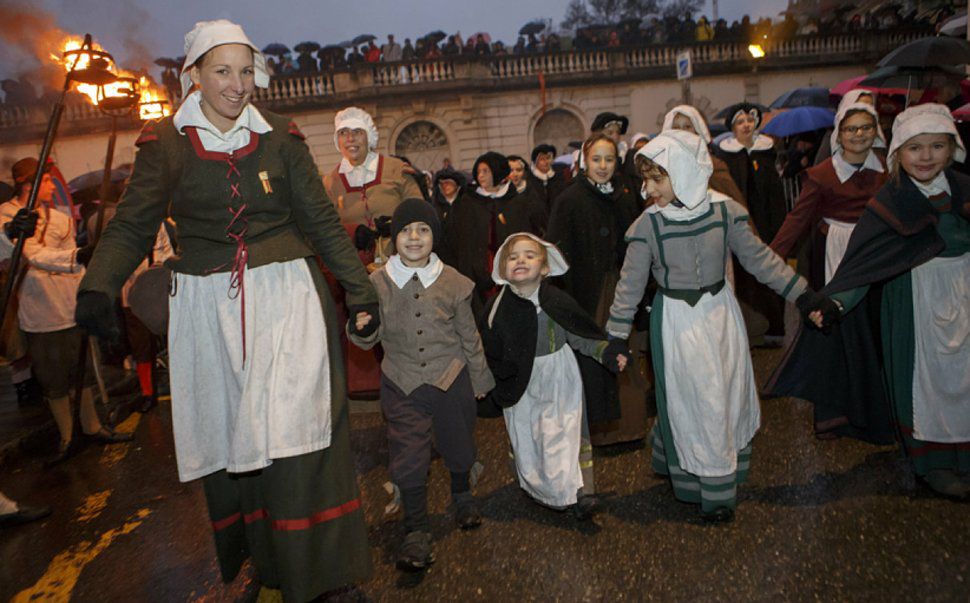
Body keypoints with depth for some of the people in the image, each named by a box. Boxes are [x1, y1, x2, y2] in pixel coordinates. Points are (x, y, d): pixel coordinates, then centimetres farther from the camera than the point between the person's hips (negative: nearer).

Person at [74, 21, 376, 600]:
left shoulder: (280, 136, 4)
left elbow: (322, 219, 6)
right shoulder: (166, 142, 4)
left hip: (285, 296, -1)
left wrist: (361, 287, 5)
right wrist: (98, 286, -15)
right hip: (207, 303, 1)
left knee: (288, 428, -4)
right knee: (224, 431, 8)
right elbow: (133, 225, 1)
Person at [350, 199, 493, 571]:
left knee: (458, 449, 18)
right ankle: (417, 531, 17)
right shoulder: (377, 283, -6)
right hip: (402, 384, 0)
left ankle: (462, 497, 48)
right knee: (408, 459, -1)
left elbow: (469, 335, 4)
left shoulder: (452, 282, -6)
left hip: (451, 379, 1)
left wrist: (479, 379, 11)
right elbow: (370, 340, 2)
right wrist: (361, 328, -21)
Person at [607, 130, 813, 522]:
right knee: (693, 400, 5)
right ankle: (710, 489, 24)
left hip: (720, 313, 3)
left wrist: (803, 294, -2)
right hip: (677, 321, -3)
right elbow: (631, 283, -7)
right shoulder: (648, 224, -14)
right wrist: (617, 337, -7)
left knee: (729, 394, 15)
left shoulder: (724, 210, -10)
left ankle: (728, 472, 40)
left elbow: (759, 258, -1)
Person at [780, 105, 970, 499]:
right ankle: (933, 464, 18)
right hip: (916, 301, -4)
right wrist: (834, 302, -27)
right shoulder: (890, 202, -11)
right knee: (925, 376, 3)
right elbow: (863, 262, -16)